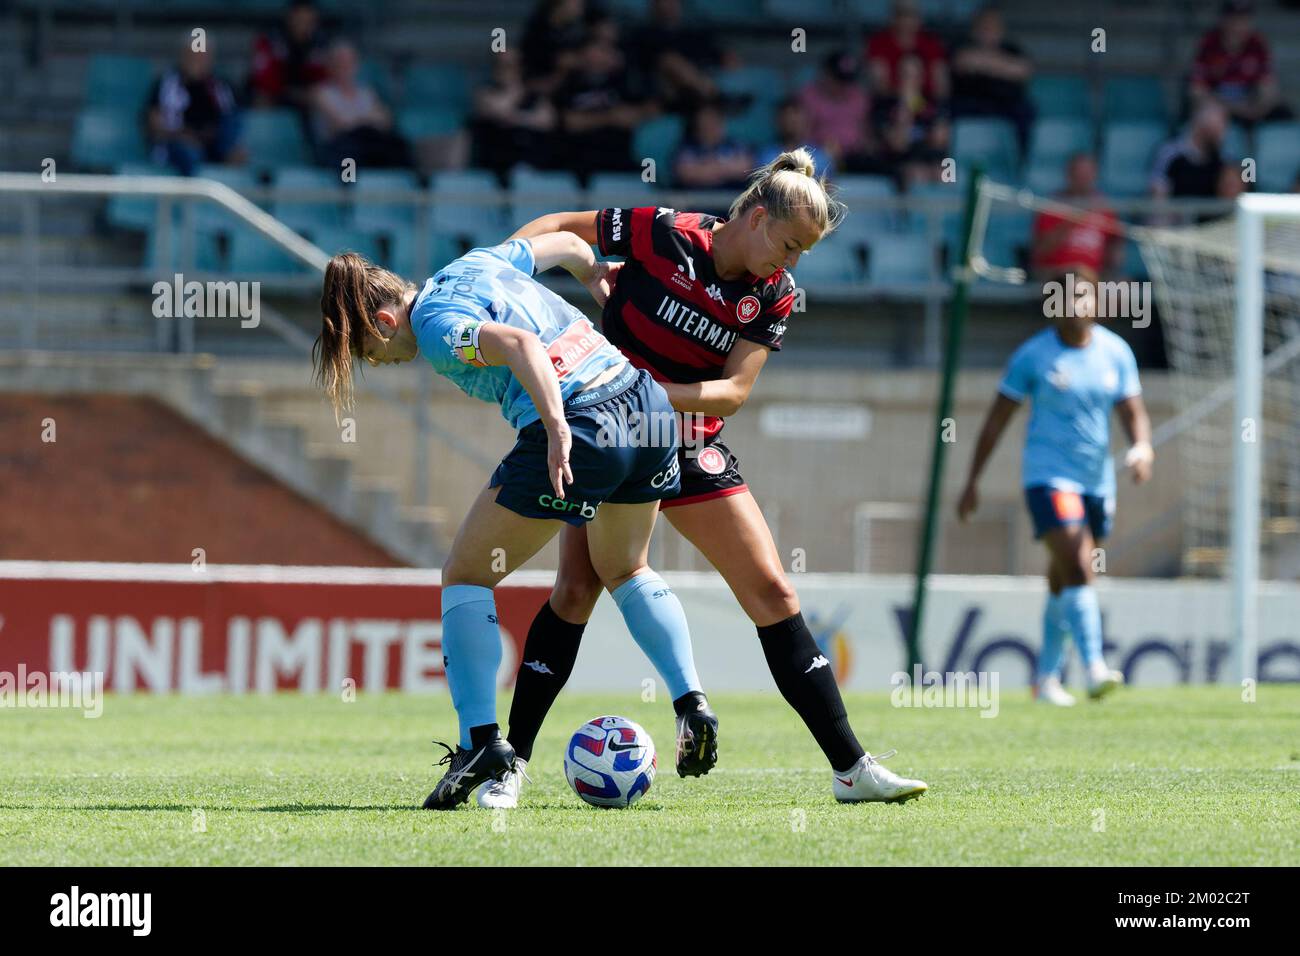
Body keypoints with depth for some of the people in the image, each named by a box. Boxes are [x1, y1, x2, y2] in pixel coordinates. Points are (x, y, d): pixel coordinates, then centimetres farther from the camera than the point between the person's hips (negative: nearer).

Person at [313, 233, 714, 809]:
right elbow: (565, 241, 31)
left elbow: (521, 345, -24)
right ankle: (691, 702, 17)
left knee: (465, 575, 5)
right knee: (624, 571, 30)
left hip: (578, 430, -9)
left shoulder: (435, 328, -7)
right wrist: (593, 277, 47)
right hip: (649, 404, 9)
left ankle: (481, 740, -1)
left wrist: (556, 427, -32)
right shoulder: (476, 263, 18)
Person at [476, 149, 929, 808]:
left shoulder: (774, 295, -4)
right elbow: (560, 226, -4)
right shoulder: (662, 235, -15)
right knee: (576, 588, -13)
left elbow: (734, 392, -11)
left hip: (693, 450, 3)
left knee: (772, 592, -3)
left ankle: (851, 768, -1)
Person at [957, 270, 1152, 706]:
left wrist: (1142, 448, -20)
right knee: (1077, 568, -22)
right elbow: (997, 419, 0)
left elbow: (1133, 412, 3)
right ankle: (1094, 669, -29)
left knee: (1063, 584, 13)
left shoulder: (1116, 352, 4)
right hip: (1048, 474, -4)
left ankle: (1046, 676, 25)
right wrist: (972, 482, 0)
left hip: (1097, 479, 4)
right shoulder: (1033, 355, -5)